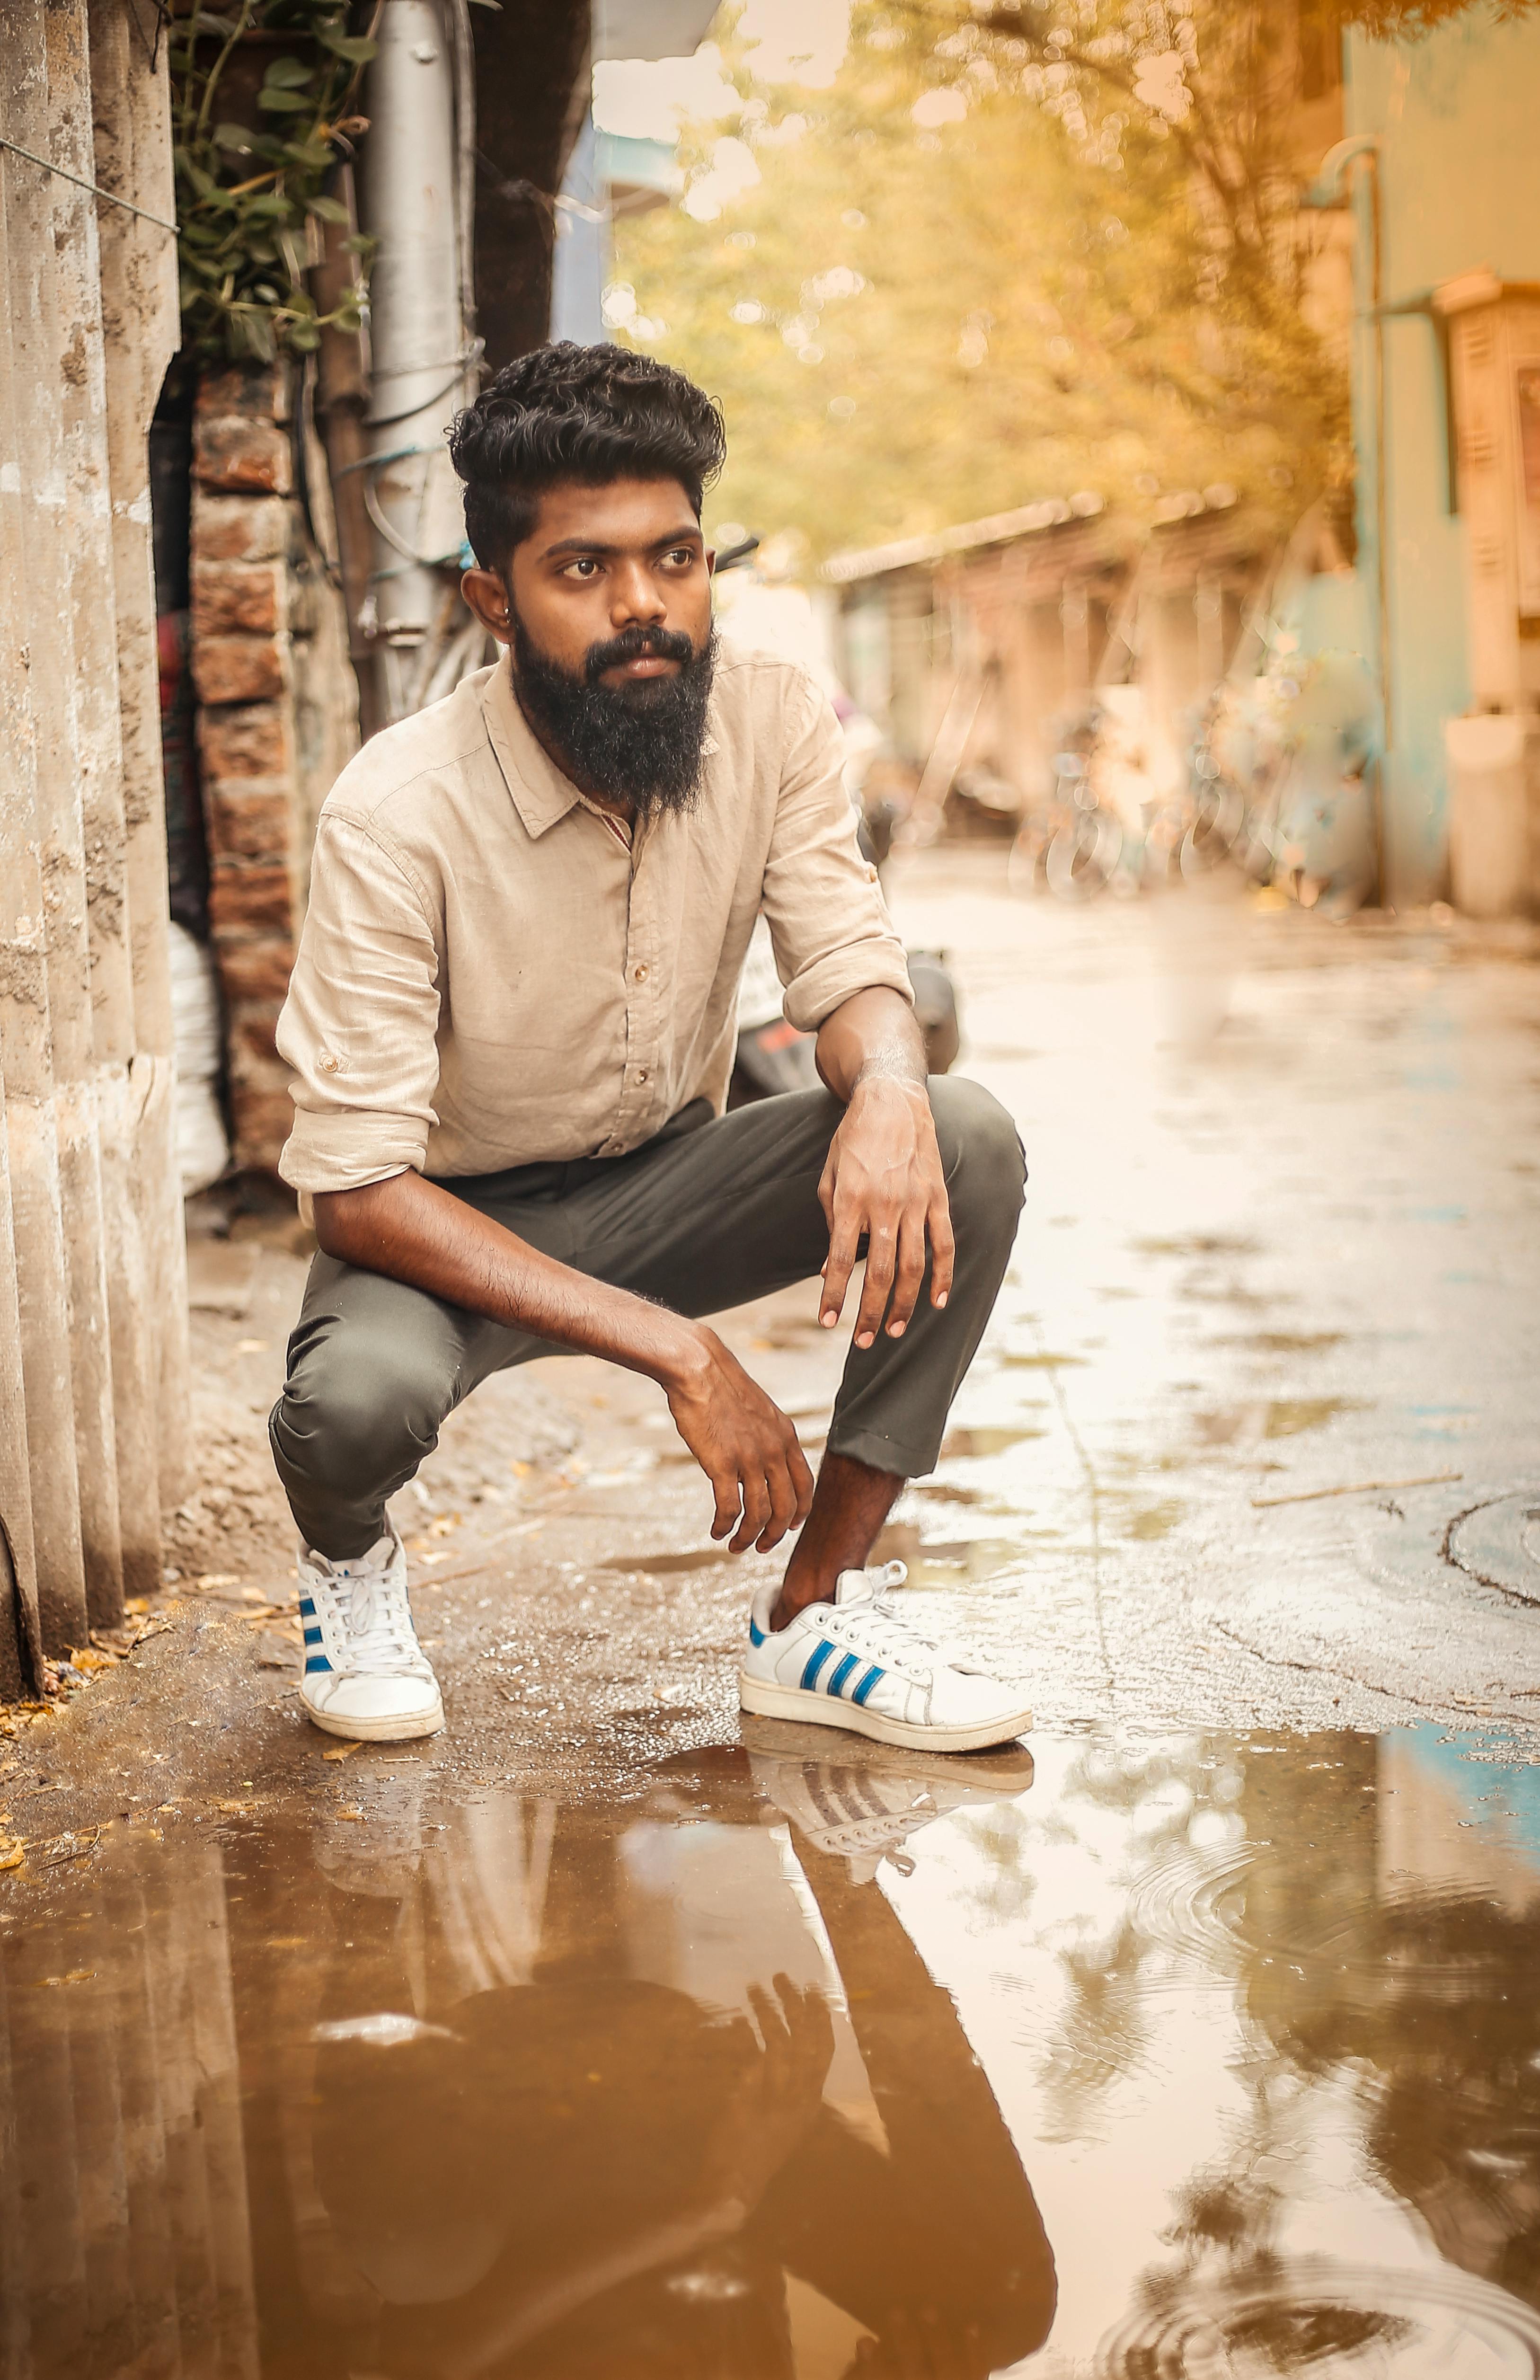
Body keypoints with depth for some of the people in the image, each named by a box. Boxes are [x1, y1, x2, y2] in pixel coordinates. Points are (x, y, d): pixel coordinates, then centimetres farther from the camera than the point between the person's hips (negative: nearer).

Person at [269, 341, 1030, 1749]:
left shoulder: (773, 723, -13)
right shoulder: (398, 815, -26)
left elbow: (851, 974, -9)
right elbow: (359, 1189, -27)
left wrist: (887, 1088, -37)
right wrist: (674, 1347, -34)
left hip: (665, 1185, 4)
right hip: (456, 1228, -4)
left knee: (969, 1147, -22)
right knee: (360, 1398, -37)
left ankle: (814, 1618, -11)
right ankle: (349, 1560, 4)